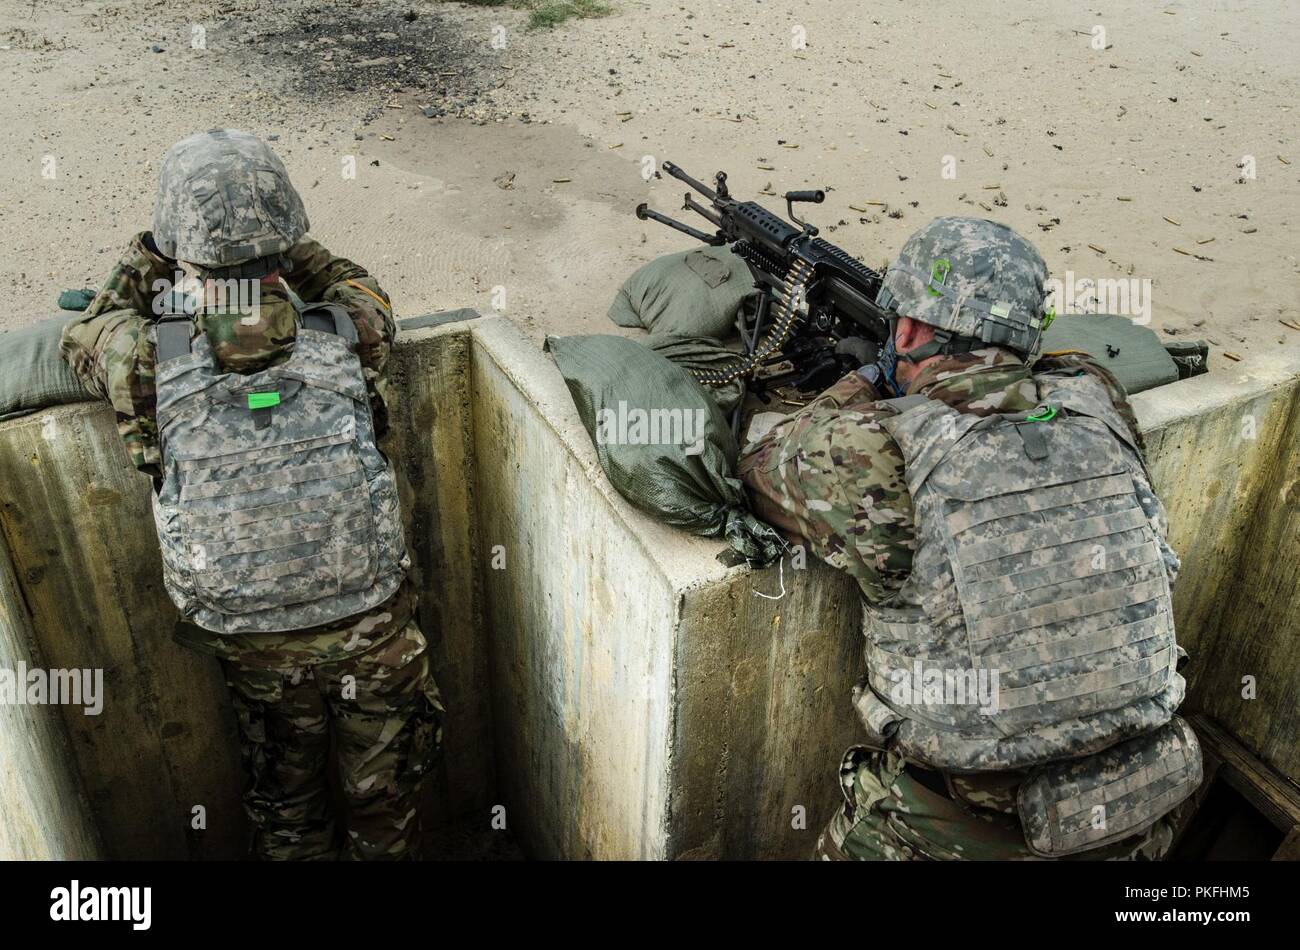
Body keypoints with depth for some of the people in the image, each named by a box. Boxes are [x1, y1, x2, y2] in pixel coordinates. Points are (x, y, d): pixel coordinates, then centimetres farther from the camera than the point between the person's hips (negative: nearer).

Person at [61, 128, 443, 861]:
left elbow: (86, 334, 7)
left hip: (253, 642, 1)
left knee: (287, 810, 27)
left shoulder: (149, 360, -18)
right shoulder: (351, 332, -17)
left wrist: (152, 253, 8)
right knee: (387, 801, 24)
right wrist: (281, 246, 11)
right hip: (372, 626, 0)